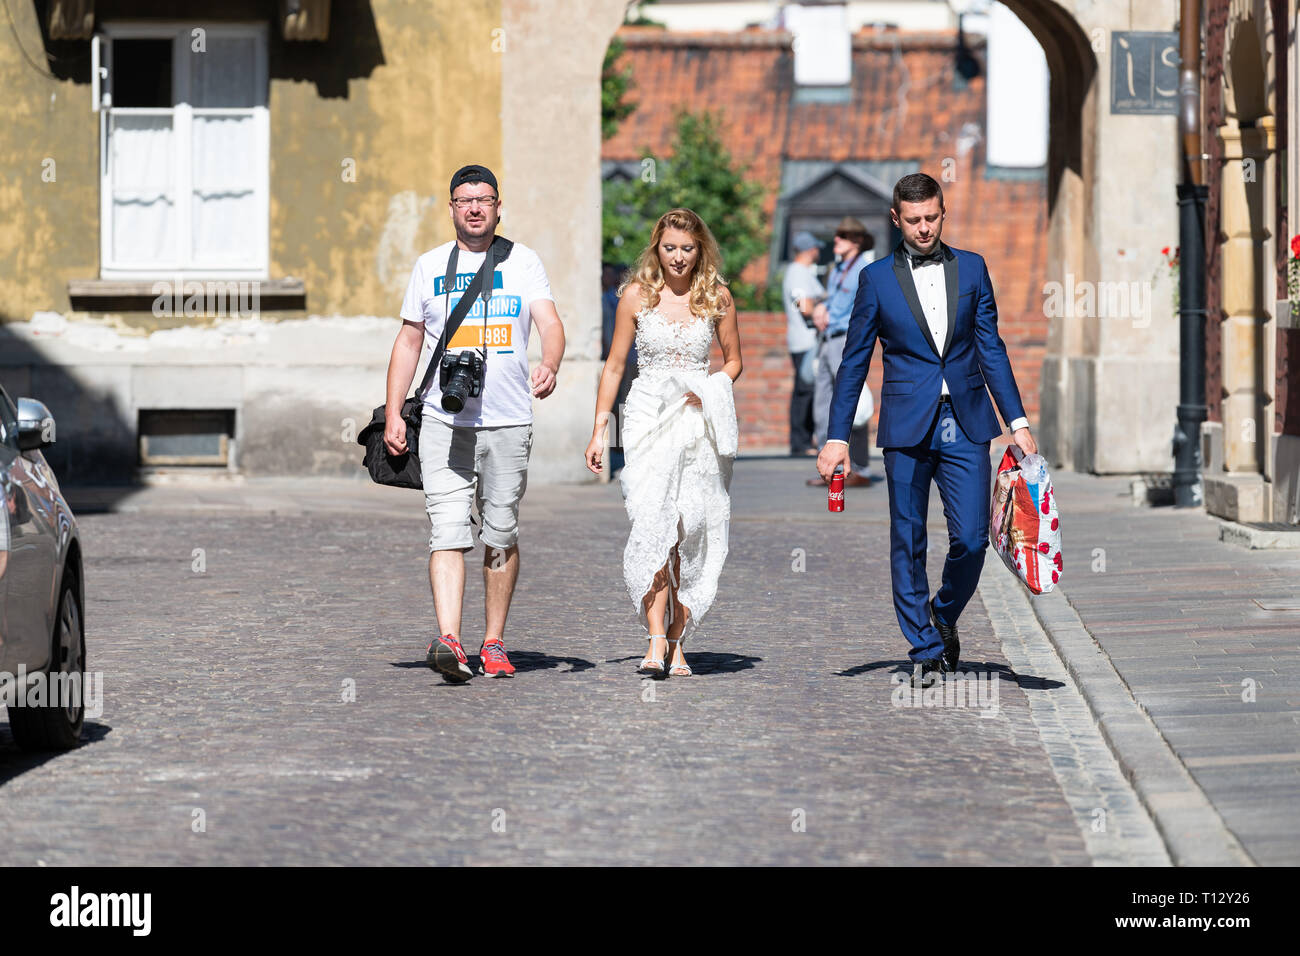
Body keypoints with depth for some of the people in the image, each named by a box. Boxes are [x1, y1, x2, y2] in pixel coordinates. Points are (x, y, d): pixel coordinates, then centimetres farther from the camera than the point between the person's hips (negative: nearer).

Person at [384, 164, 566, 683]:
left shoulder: (523, 261, 6)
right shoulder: (430, 265, 10)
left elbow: (550, 323, -6)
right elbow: (408, 341, 14)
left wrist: (549, 366, -28)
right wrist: (393, 413, 6)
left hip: (509, 422, 0)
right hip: (443, 422, 0)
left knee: (500, 536, 7)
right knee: (447, 533, -13)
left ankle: (494, 644, 18)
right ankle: (449, 641, -24)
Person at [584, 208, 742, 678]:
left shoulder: (717, 297, 5)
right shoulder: (637, 295, 3)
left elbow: (733, 360, 15)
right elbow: (614, 365, 8)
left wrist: (710, 391, -6)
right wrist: (598, 431, 4)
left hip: (699, 422, 1)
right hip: (648, 416, -1)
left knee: (690, 530, -1)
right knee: (655, 524, -16)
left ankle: (676, 643, 8)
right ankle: (656, 641, -21)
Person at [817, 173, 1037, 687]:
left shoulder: (971, 268, 8)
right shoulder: (877, 278, 3)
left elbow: (991, 349, 11)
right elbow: (854, 362, 6)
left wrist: (1018, 421, 5)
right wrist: (837, 437, 3)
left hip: (965, 426, 1)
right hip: (907, 428, -1)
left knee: (971, 539, -6)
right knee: (908, 543, 1)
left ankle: (944, 615, 21)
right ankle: (925, 647, 11)